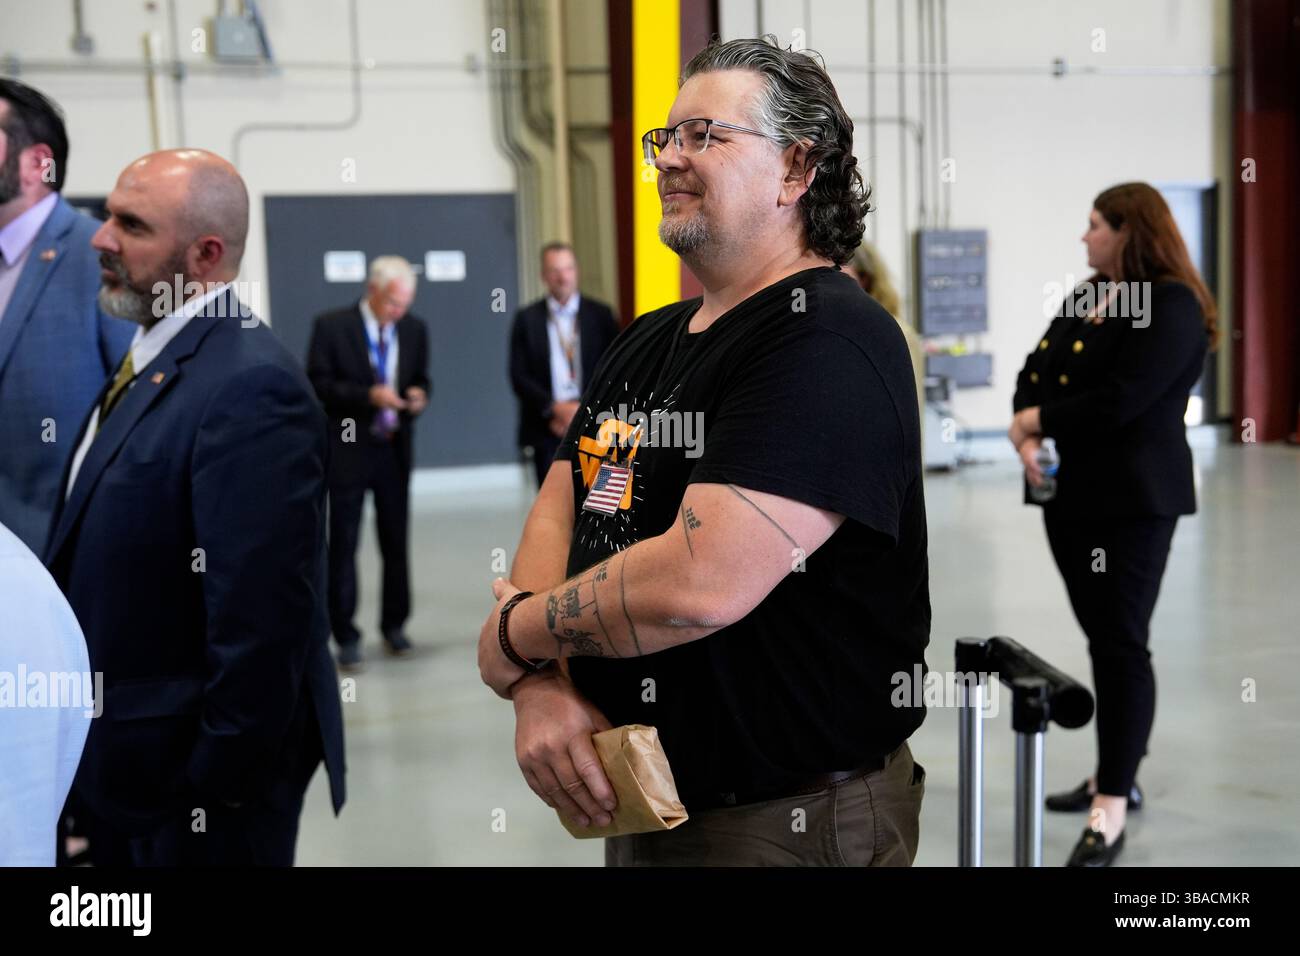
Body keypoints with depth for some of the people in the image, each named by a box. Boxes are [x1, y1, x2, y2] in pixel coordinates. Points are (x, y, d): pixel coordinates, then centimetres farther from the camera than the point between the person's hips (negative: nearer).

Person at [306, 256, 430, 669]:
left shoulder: (415, 329, 6)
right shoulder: (331, 326, -7)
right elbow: (317, 384, -10)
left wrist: (419, 395, -9)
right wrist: (368, 396, -22)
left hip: (395, 449, 4)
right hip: (348, 450, -4)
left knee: (396, 542, 9)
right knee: (343, 545, 1)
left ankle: (394, 624, 23)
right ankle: (345, 635, 9)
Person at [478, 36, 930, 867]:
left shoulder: (831, 344, -20)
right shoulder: (646, 344, 11)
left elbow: (697, 583, -30)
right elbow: (556, 514, 8)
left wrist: (511, 636, -14)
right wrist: (536, 681, -11)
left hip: (786, 827, -8)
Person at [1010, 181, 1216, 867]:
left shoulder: (1170, 307, -12)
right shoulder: (1088, 296, 15)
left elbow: (1120, 400, -23)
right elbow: (1035, 371, 8)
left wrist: (1040, 418, -11)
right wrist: (1027, 437, -10)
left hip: (1132, 501, -8)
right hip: (1072, 494, 9)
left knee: (1121, 644, -7)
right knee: (1104, 637, 14)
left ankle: (1112, 810, -4)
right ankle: (1116, 776, 25)